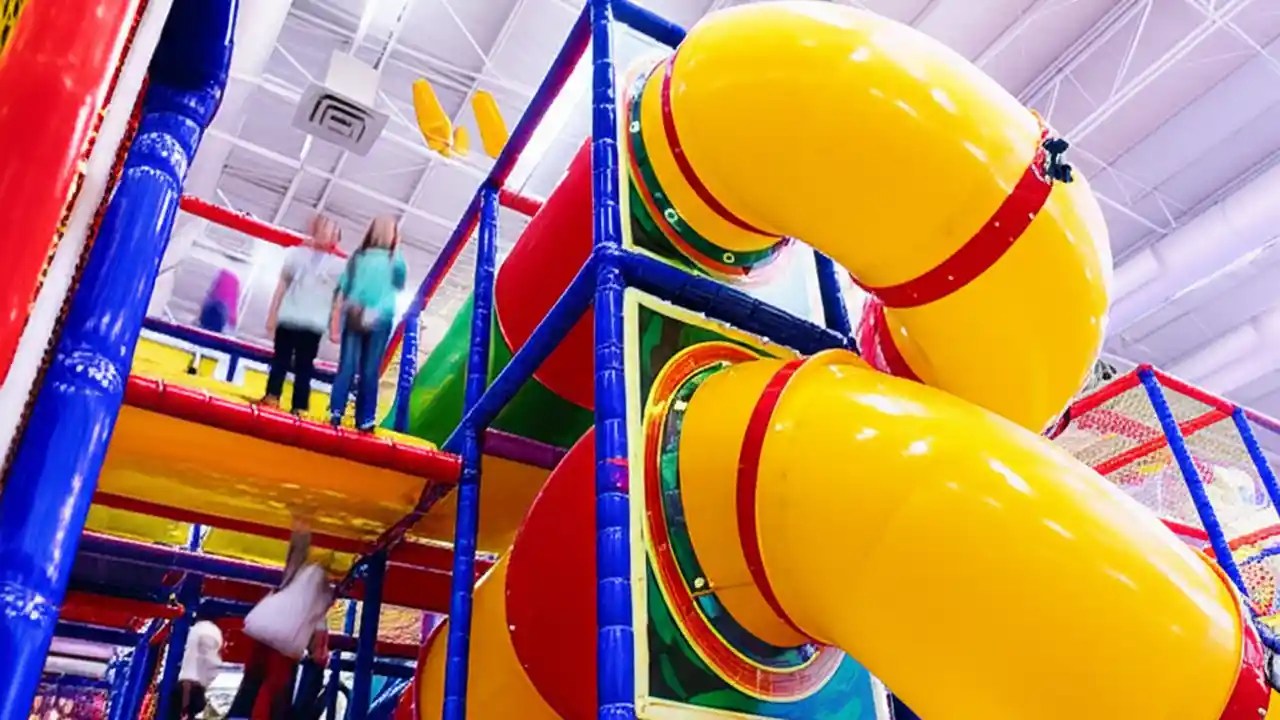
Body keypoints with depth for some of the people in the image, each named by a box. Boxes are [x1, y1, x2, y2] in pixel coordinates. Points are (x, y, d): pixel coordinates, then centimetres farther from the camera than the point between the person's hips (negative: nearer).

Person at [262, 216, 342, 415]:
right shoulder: (297, 253, 7)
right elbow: (282, 285, 11)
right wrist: (272, 315, 8)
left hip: (313, 324, -1)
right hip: (288, 319, 2)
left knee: (304, 366, 1)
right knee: (280, 360, 7)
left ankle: (299, 407, 2)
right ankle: (272, 396, 13)